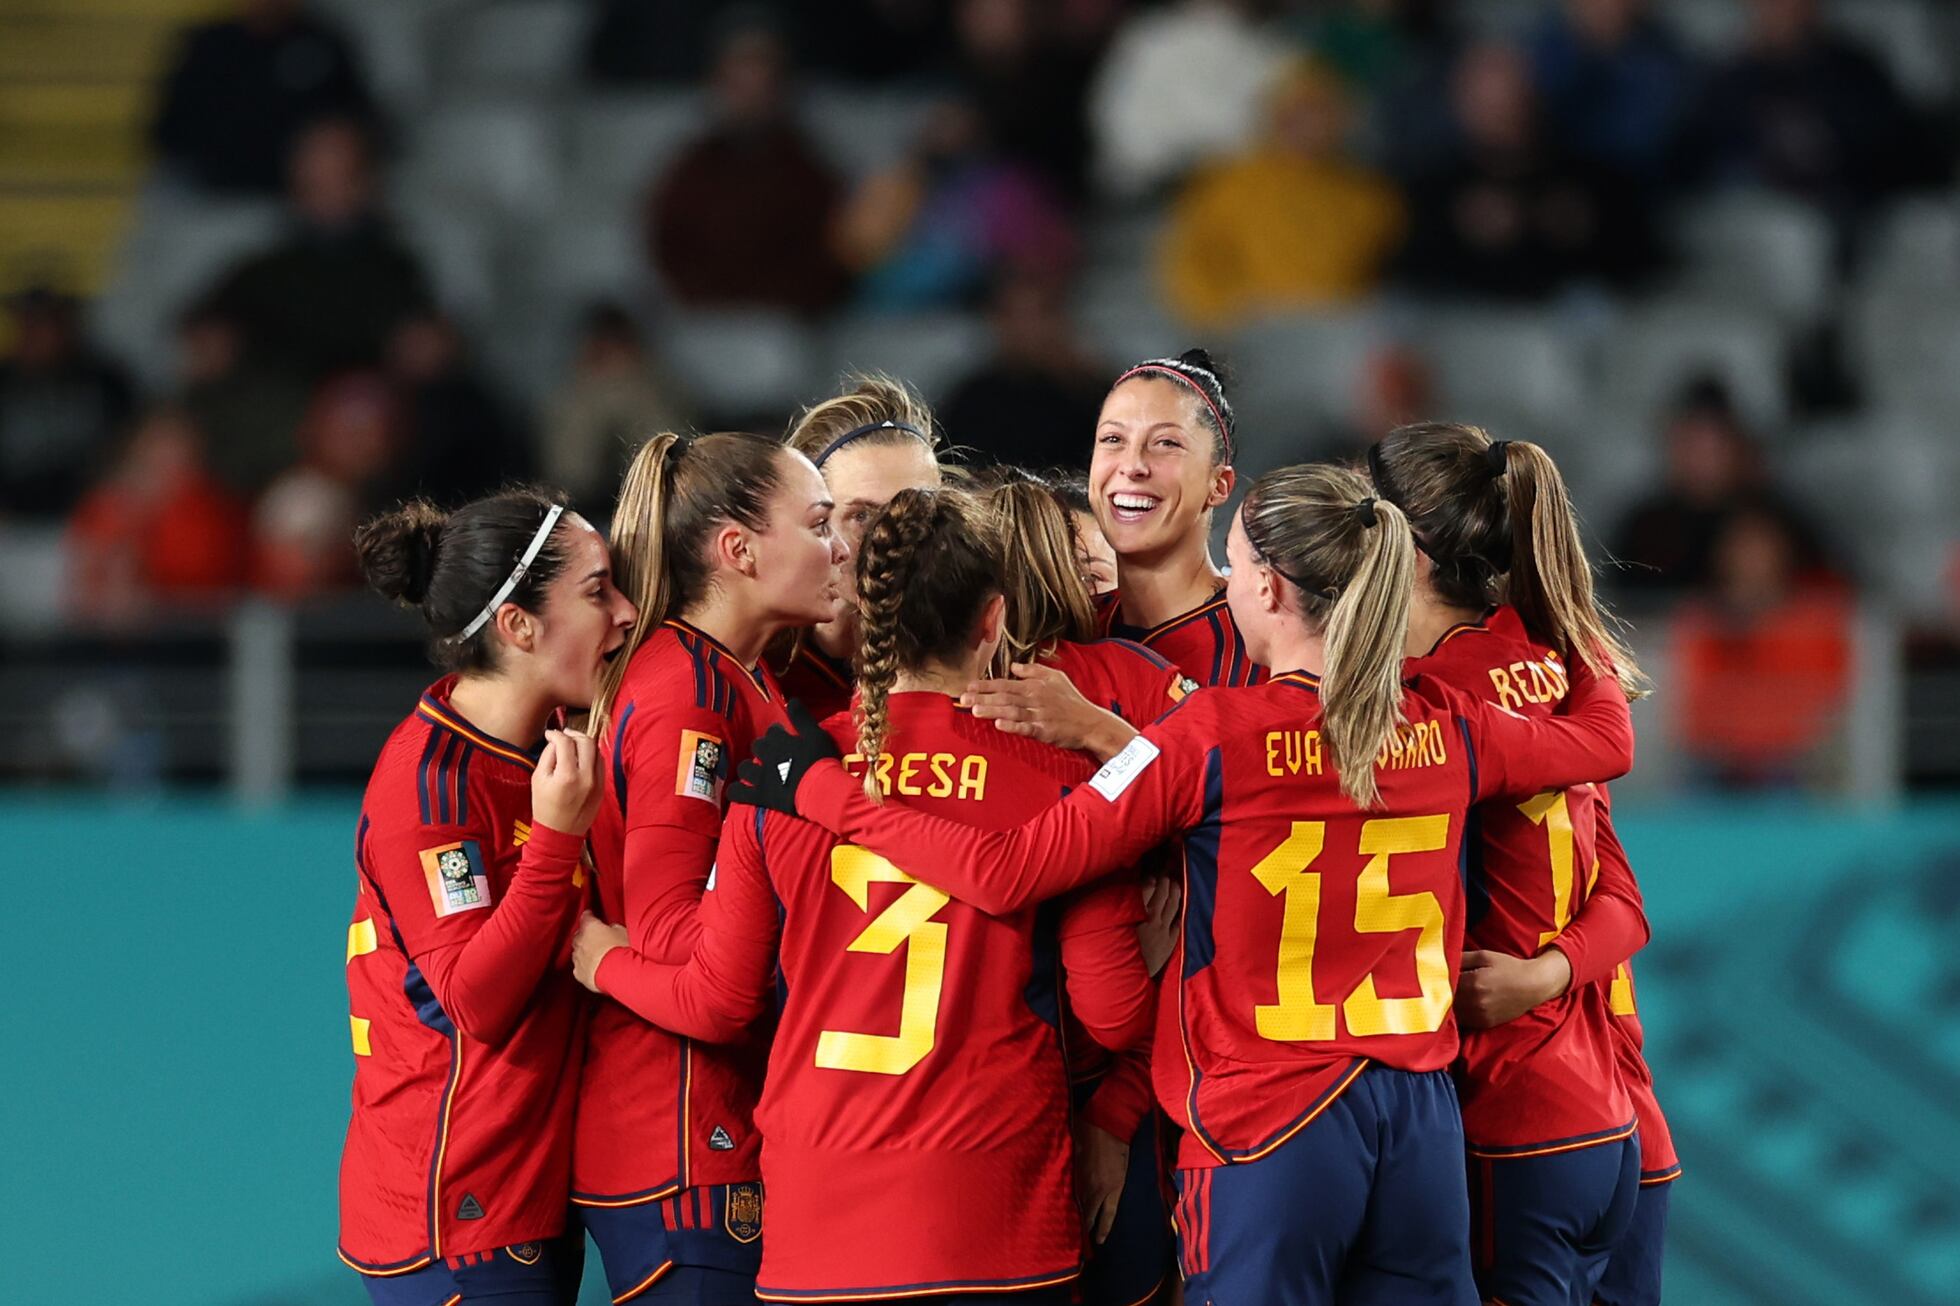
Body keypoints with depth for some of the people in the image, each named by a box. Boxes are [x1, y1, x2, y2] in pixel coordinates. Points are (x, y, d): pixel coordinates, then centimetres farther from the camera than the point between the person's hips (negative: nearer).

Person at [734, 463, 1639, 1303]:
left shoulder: (1214, 734, -10)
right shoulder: (1444, 726, 4)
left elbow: (1007, 873, -12)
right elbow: (1605, 741, 24)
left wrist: (823, 789, -2)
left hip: (1267, 1124, -4)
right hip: (1422, 1116, 4)